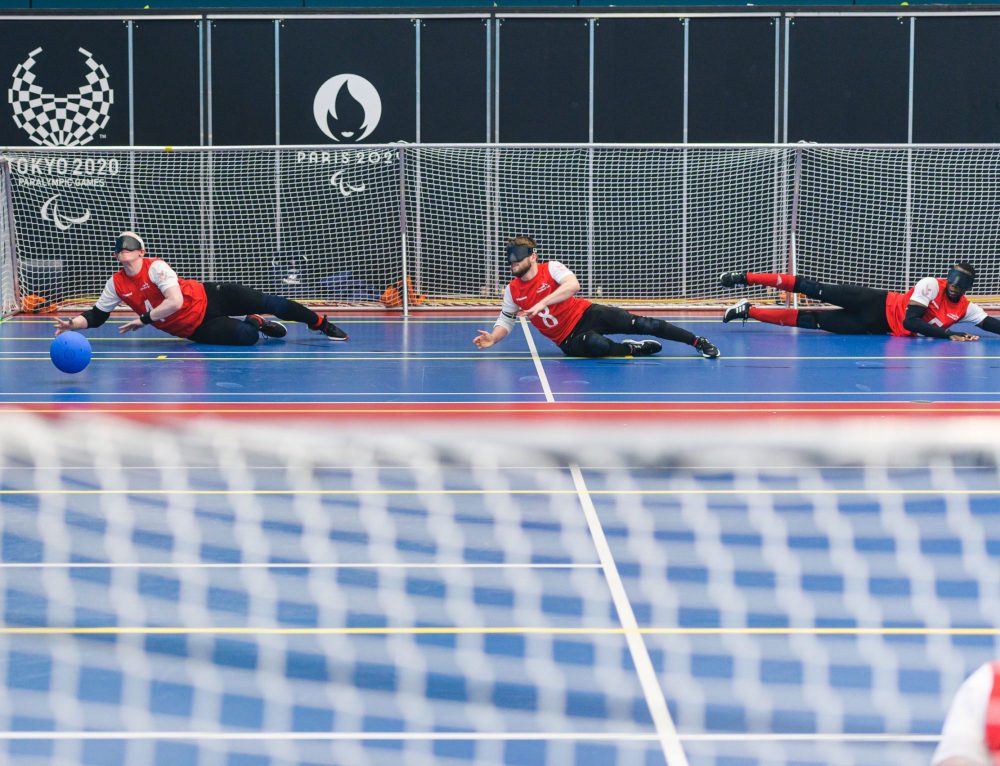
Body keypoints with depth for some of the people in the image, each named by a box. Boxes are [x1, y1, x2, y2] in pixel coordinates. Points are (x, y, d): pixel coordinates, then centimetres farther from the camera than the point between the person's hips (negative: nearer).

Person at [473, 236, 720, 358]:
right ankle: (630, 349, -6)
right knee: (597, 345, -36)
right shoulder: (512, 291, 1)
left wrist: (542, 303, -38)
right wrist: (492, 338, -11)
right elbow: (505, 321, 11)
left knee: (641, 324, -13)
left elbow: (573, 285, -29)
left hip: (586, 315, -1)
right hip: (570, 340, 1)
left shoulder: (551, 269, -10)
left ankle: (698, 341, -3)